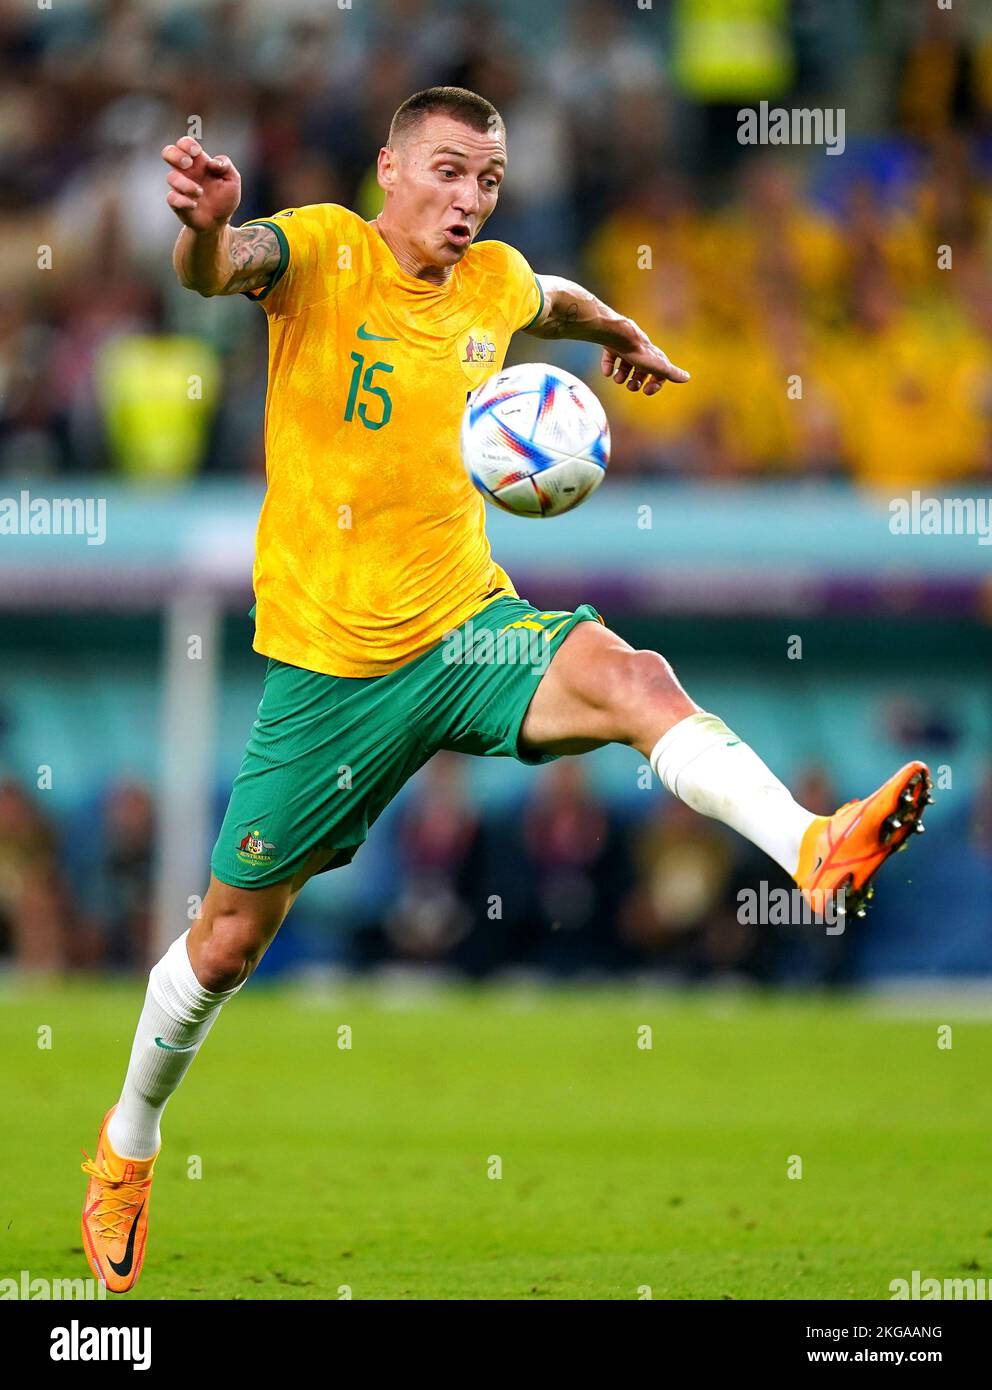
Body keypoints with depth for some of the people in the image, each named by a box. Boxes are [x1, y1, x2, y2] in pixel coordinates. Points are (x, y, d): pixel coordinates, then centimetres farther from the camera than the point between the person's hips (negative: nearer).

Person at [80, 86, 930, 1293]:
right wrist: (208, 227, -58)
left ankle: (815, 850, -48)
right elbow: (221, 270, -36)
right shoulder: (323, 253, -11)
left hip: (466, 627, 3)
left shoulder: (494, 281, 5)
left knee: (631, 677, -29)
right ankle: (128, 1143, 31)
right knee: (230, 934, 7)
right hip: (328, 661, -3)